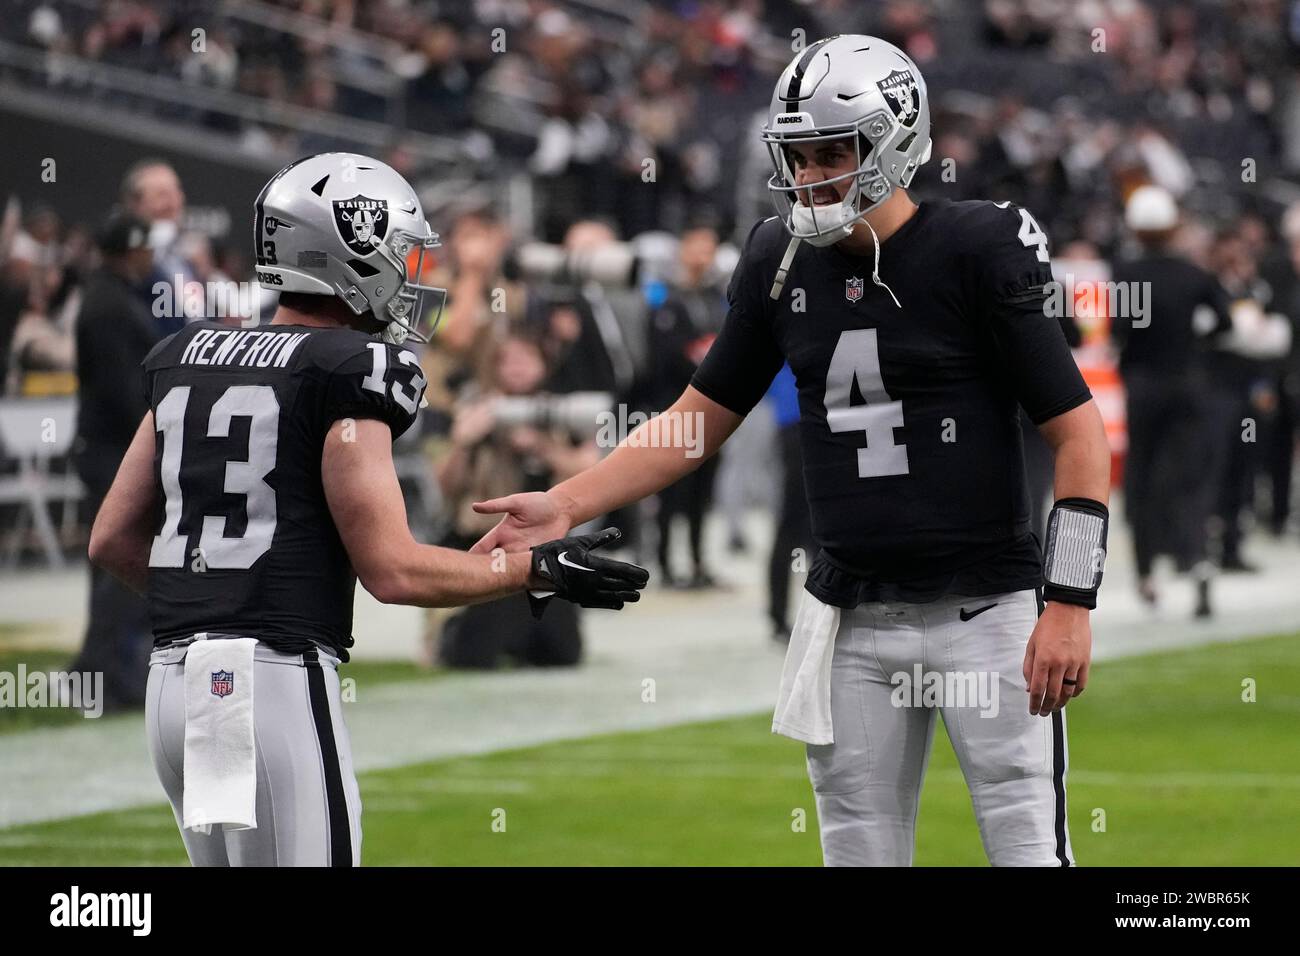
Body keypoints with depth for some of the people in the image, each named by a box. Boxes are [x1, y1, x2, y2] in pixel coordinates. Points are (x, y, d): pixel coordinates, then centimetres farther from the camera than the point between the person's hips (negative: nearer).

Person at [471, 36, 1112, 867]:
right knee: (860, 850, 9)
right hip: (854, 619, 5)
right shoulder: (783, 261, 4)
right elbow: (703, 418, 13)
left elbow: (1080, 434, -10)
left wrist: (1070, 604, -17)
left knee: (1029, 847, -6)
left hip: (983, 607, -5)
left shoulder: (979, 253, -11)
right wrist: (564, 506, 4)